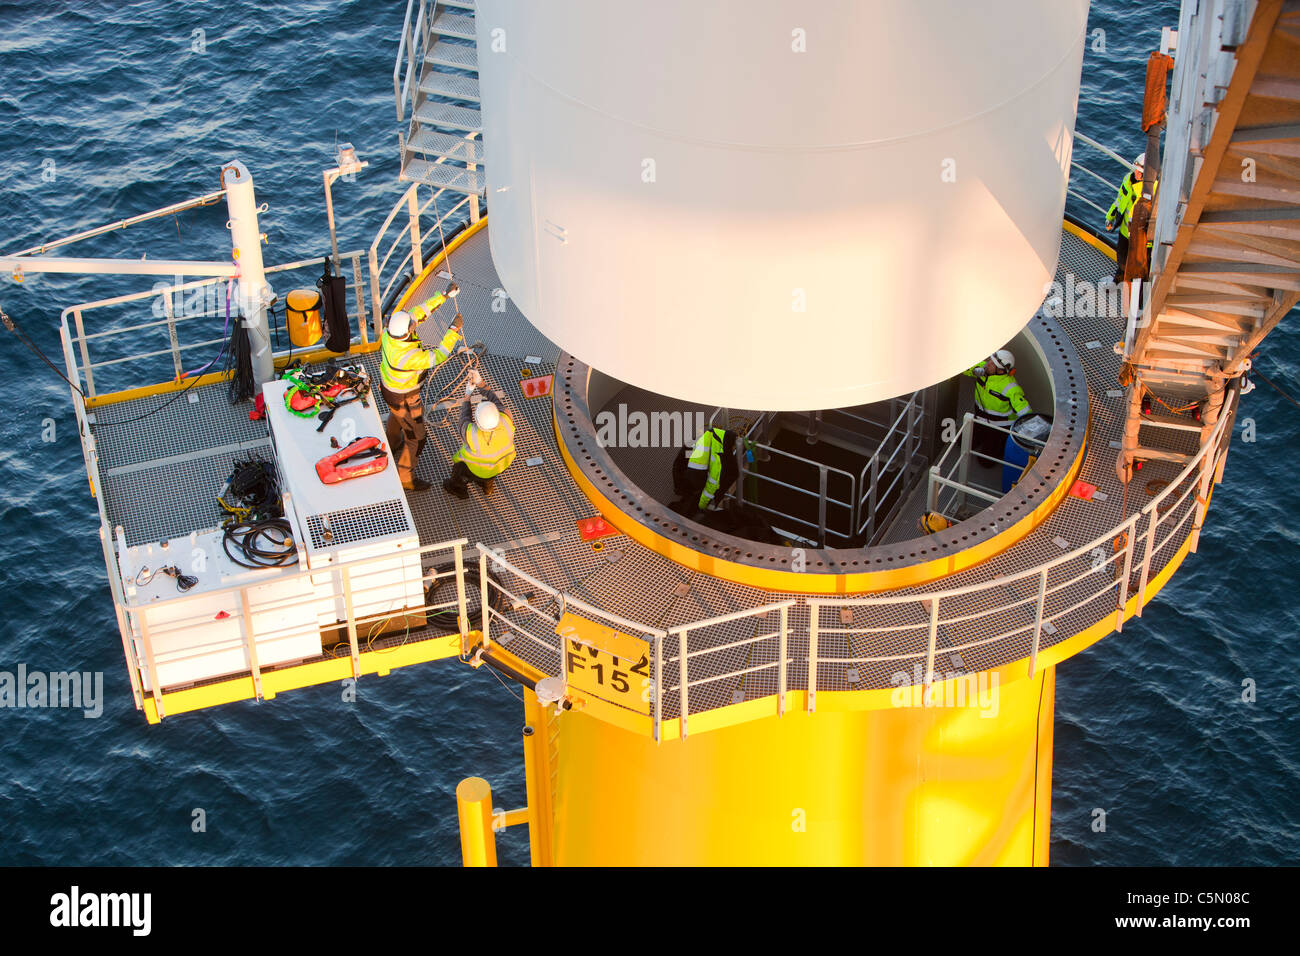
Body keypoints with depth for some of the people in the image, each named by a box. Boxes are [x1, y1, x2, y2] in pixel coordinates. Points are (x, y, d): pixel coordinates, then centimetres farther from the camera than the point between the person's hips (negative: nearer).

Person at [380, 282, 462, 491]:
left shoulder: (391, 328, -24)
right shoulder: (406, 356, -45)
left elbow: (421, 310, -16)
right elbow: (438, 357, -38)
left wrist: (445, 295, -17)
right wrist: (454, 330, -34)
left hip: (388, 385, 8)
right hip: (403, 398, -8)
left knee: (396, 416, 37)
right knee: (416, 436, 12)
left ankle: (390, 447, 64)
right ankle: (405, 478, 28)